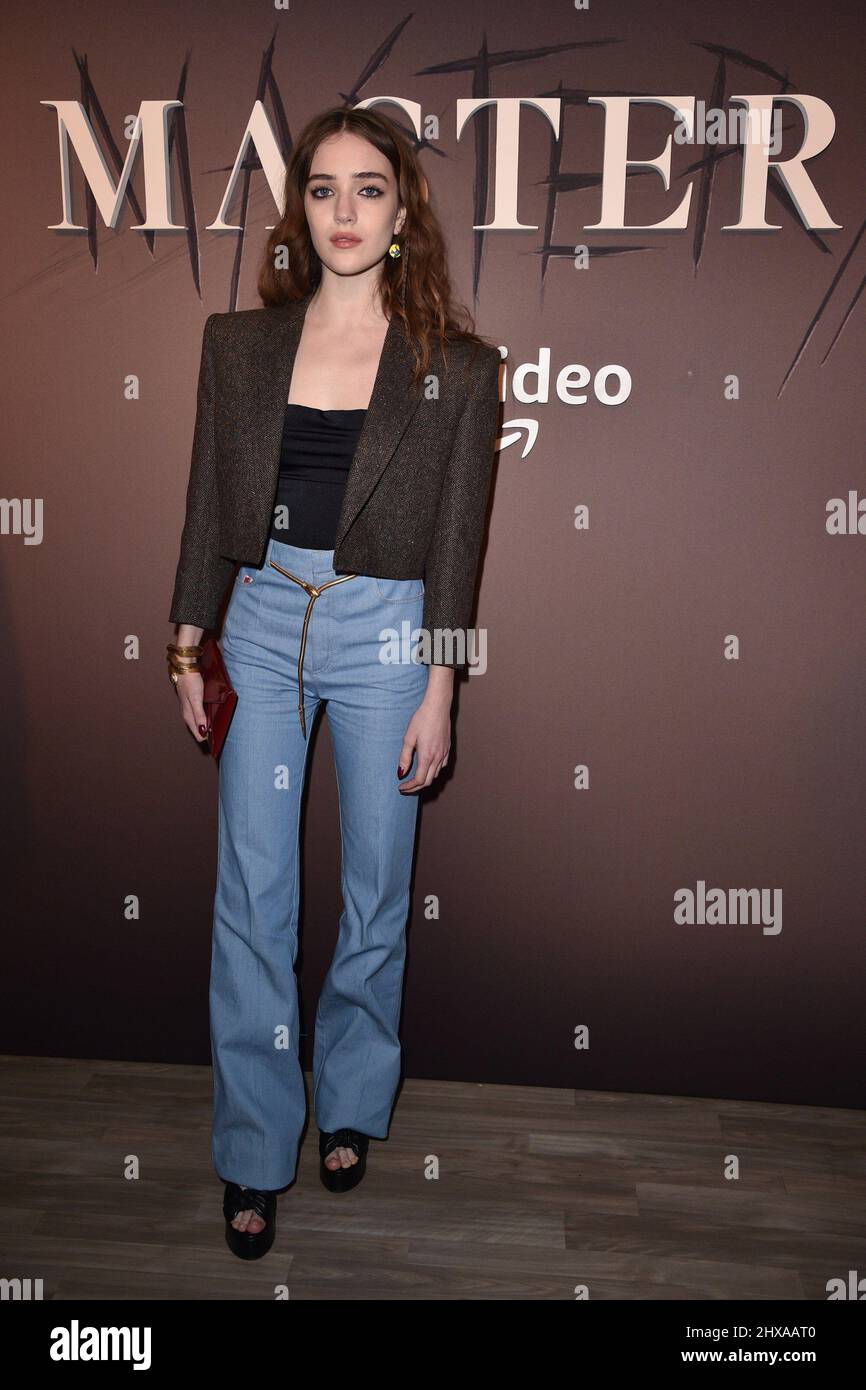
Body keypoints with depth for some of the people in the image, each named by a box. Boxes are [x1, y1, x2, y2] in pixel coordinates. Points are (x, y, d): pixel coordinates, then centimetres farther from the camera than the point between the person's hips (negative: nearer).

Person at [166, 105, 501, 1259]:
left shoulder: (456, 367, -2)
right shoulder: (238, 344, 5)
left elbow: (456, 538, -3)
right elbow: (210, 505, 8)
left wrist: (438, 693, -6)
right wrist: (188, 645, 7)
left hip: (383, 635, -1)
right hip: (262, 624, 2)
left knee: (376, 890, 9)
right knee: (251, 895, 3)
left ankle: (351, 1104, 34)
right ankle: (255, 1152, 21)